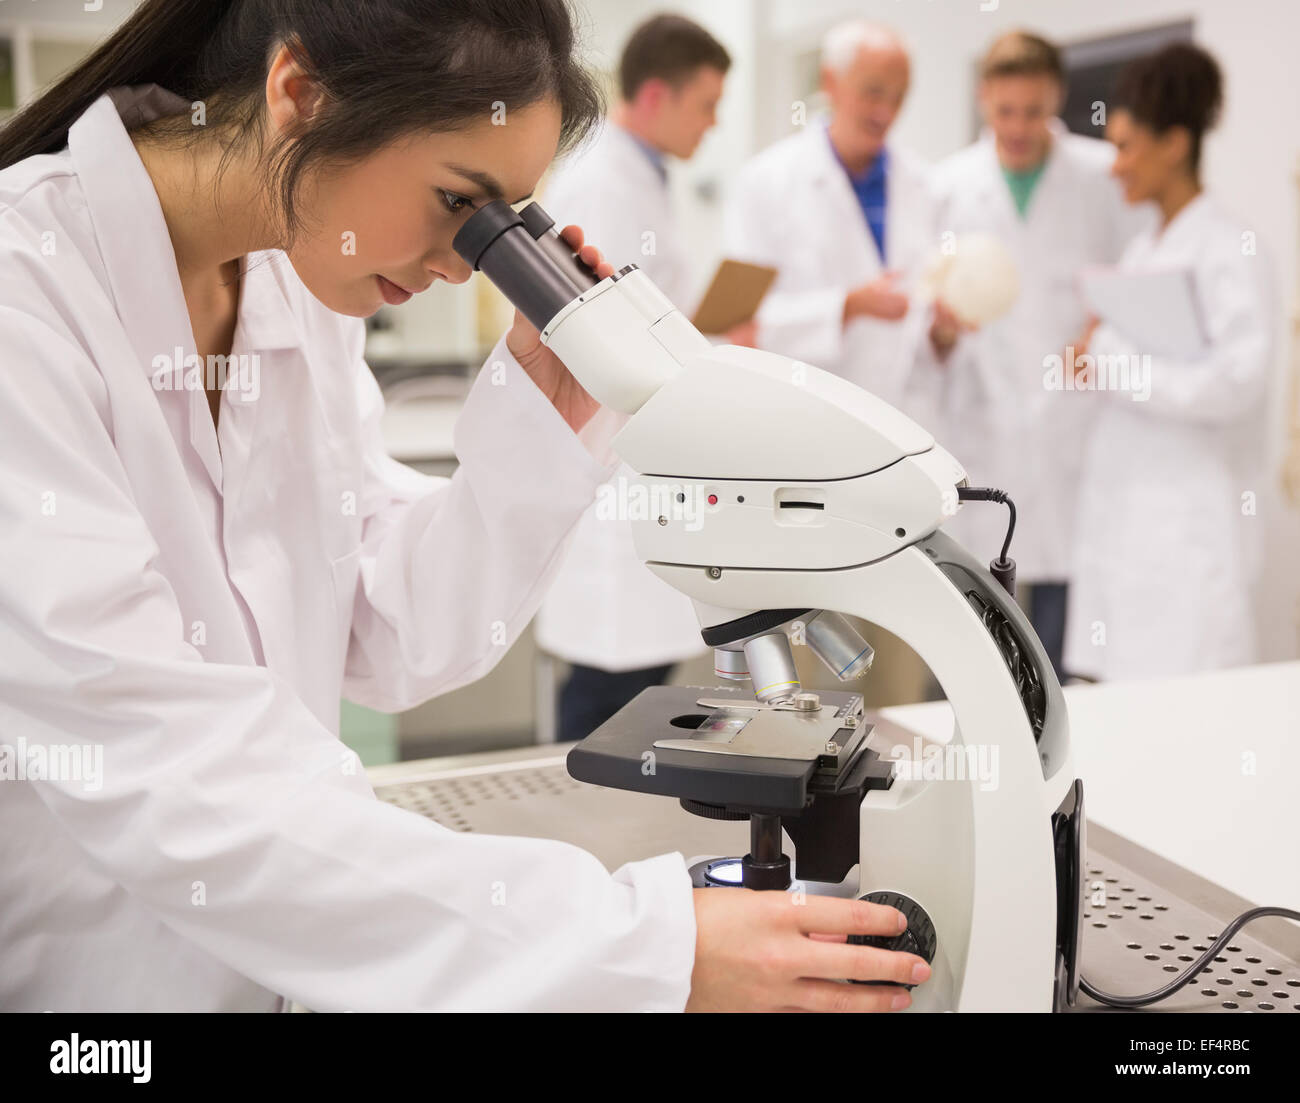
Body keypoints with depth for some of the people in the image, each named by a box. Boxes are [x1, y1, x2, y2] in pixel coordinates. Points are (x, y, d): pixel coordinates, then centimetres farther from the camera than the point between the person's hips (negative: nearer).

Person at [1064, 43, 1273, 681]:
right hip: (1120, 517, 7)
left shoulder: (1227, 248, -7)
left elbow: (1236, 379, -19)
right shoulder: (1140, 252, 16)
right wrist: (1094, 366, 0)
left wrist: (1112, 356, -13)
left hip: (1188, 527, -7)